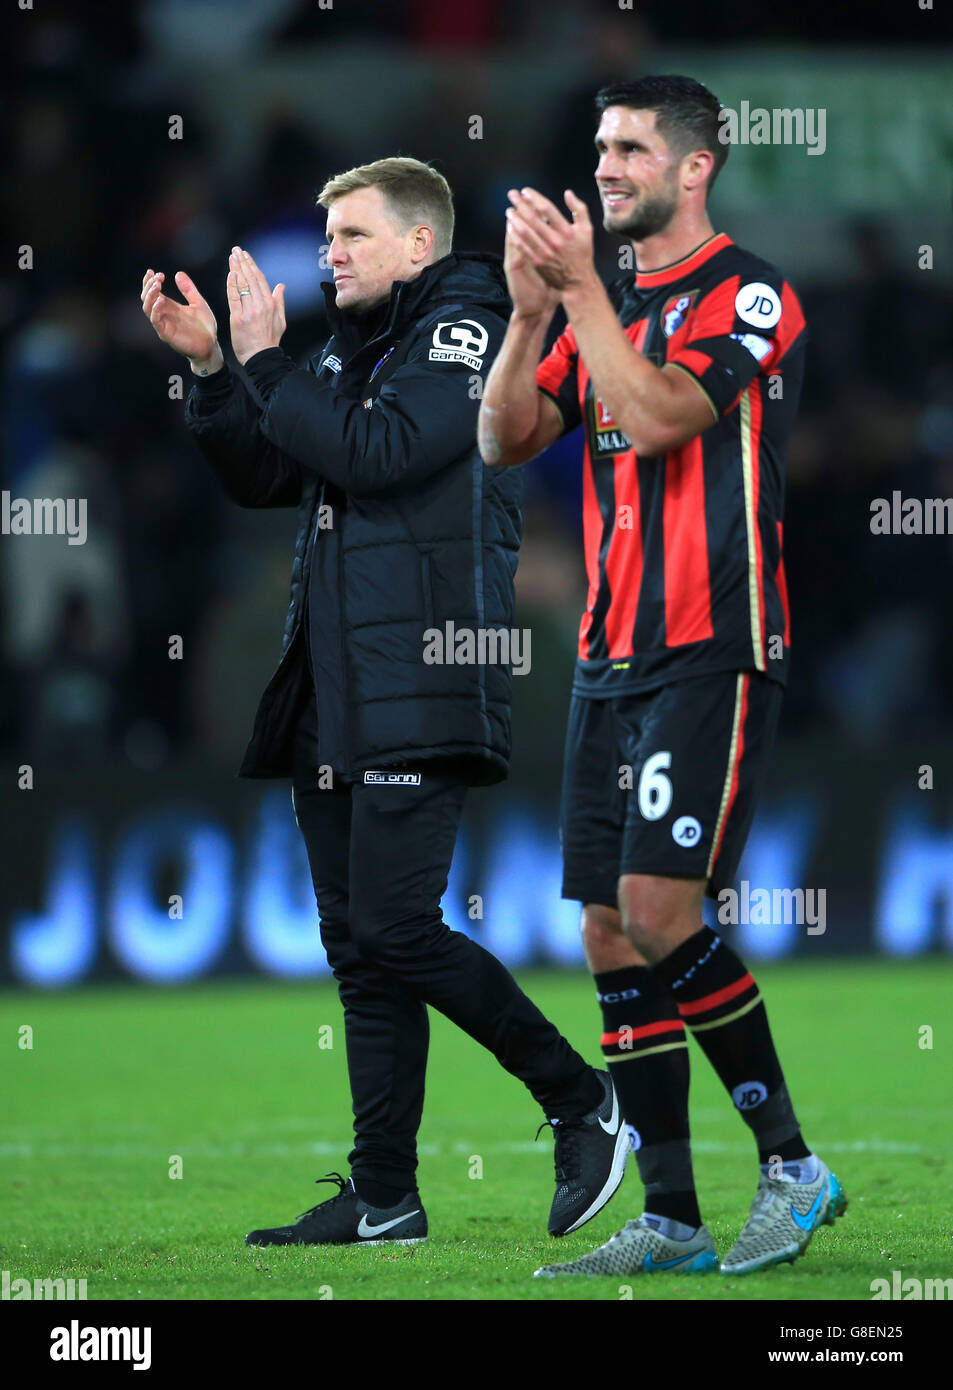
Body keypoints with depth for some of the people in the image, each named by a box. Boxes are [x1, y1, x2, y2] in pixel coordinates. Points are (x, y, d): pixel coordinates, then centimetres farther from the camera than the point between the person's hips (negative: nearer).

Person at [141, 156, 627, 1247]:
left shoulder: (463, 331, -5)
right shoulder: (348, 352, 20)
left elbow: (379, 453, -18)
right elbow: (262, 477, 20)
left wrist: (265, 359, -10)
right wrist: (210, 367, 7)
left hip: (419, 695, -9)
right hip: (333, 698, 9)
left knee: (394, 927, -15)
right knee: (357, 948, 6)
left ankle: (582, 1105, -2)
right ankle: (384, 1198, 7)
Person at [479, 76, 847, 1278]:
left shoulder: (746, 296, -7)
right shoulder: (604, 306, 16)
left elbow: (656, 417, -20)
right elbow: (504, 440, 8)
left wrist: (579, 287, -17)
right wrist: (529, 312, -6)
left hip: (712, 656, -8)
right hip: (611, 663, 8)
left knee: (657, 907, -17)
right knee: (611, 934, 3)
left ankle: (792, 1165, -4)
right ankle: (671, 1219, 6)